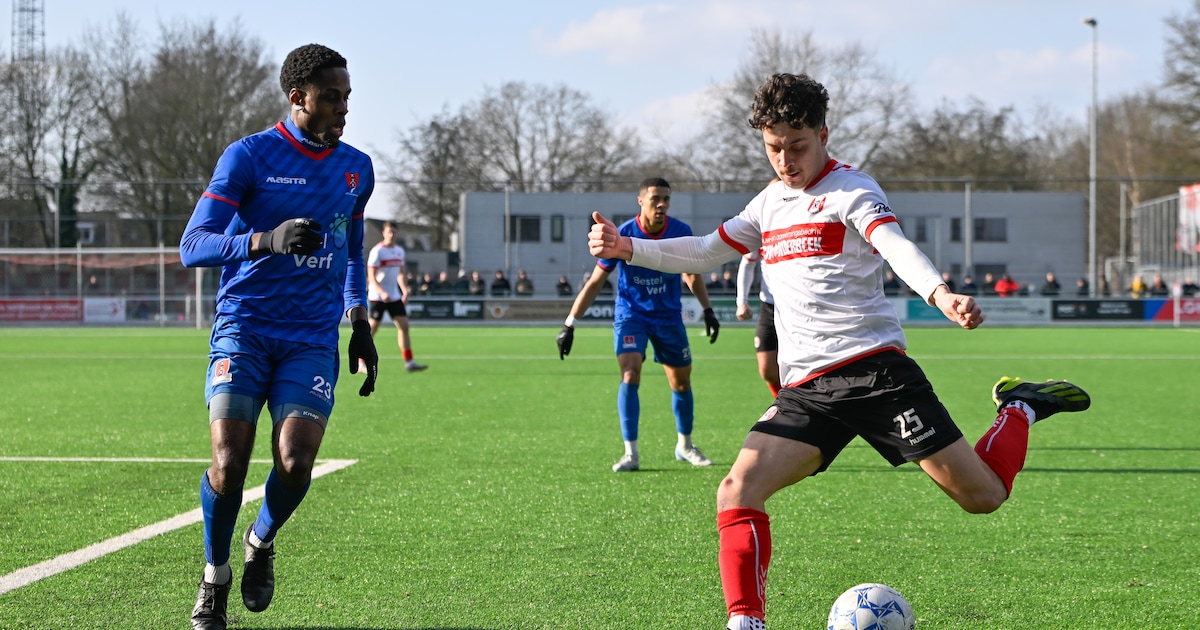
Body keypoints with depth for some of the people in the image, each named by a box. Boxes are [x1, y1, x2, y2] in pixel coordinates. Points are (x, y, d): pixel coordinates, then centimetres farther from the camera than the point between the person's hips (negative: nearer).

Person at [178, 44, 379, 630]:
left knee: (295, 463, -16)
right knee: (229, 463, -15)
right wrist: (268, 239, -31)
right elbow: (193, 245, -15)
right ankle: (215, 576, 12)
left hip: (312, 340, 3)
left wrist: (361, 327, 19)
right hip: (243, 332, -3)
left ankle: (261, 542, 18)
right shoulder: (249, 156, -6)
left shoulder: (357, 168, 11)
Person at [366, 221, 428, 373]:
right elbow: (371, 277, -16)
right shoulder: (377, 251, -12)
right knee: (372, 328, -3)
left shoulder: (399, 251, 9)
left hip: (394, 296, 6)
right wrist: (382, 292, -28)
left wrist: (405, 290, 8)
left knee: (404, 325, -1)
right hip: (377, 297, -6)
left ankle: (409, 363, 1)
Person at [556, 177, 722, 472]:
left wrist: (707, 310, 8)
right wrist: (569, 324, -14)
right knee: (630, 374, -20)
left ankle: (685, 446, 32)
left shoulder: (681, 232, -11)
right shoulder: (622, 235, -18)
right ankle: (631, 453, -13)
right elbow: (595, 282, -11)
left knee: (681, 381, 10)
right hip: (630, 315, -3)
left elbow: (692, 274, 9)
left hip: (669, 317, 3)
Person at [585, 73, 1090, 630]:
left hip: (872, 369, -5)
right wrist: (626, 248, 11)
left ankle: (1021, 408, 23)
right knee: (737, 492, -16)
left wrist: (940, 294, -40)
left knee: (982, 495, -6)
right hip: (805, 391, 5)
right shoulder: (770, 204, 19)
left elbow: (896, 247, -19)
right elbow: (704, 252, 25)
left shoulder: (849, 190, -2)